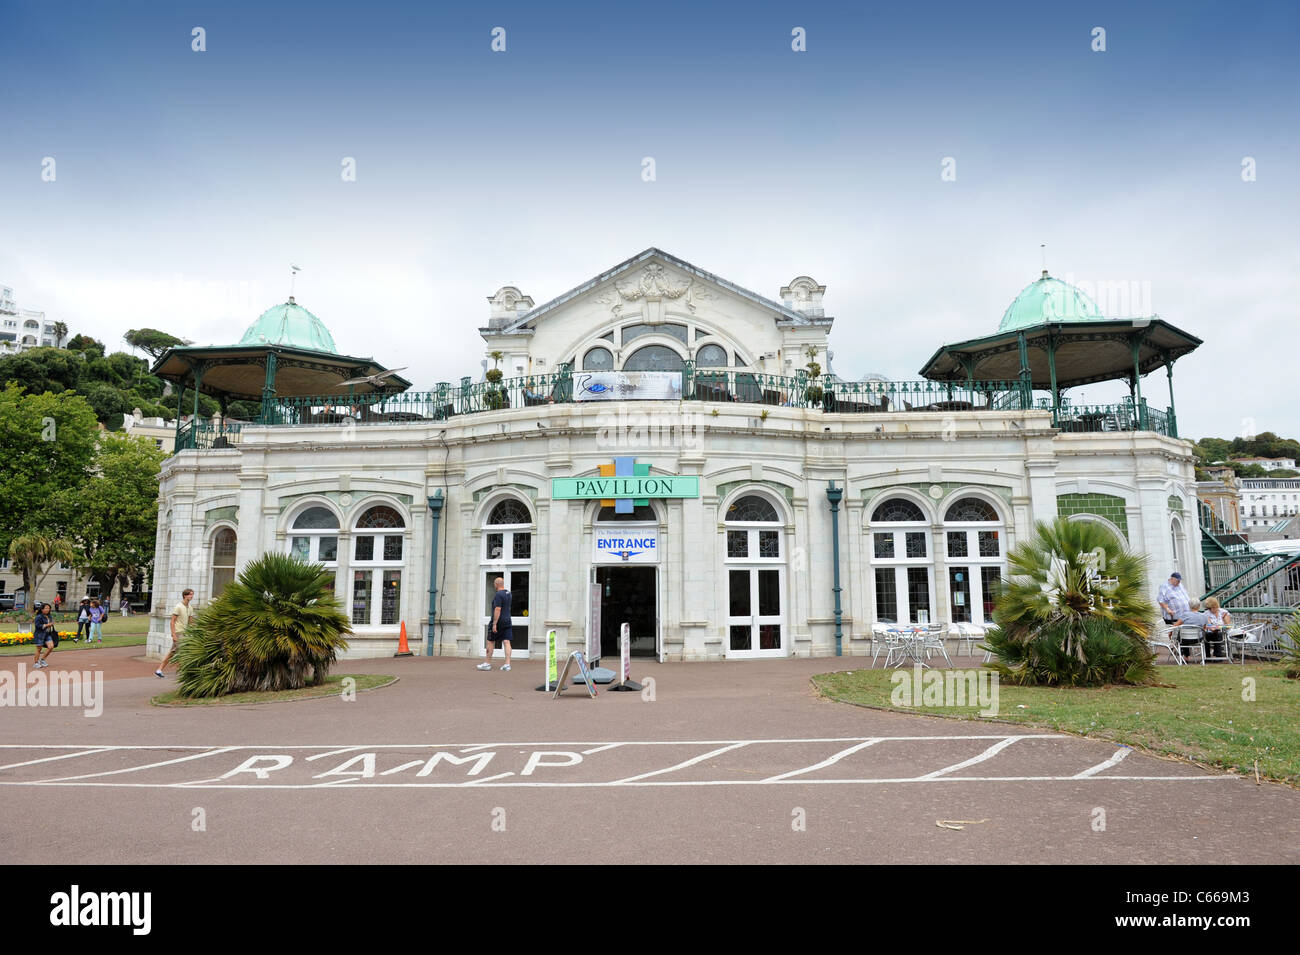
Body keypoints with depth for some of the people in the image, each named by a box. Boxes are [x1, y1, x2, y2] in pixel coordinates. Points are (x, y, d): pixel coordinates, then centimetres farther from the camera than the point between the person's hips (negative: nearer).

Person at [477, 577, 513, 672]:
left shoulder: (498, 595, -16)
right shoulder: (508, 593, 10)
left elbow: (498, 609, -22)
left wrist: (494, 624, -22)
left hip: (498, 621, -7)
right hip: (507, 621, 7)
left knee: (490, 642, 6)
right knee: (506, 642, 2)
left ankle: (487, 663, 13)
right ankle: (507, 664, -4)